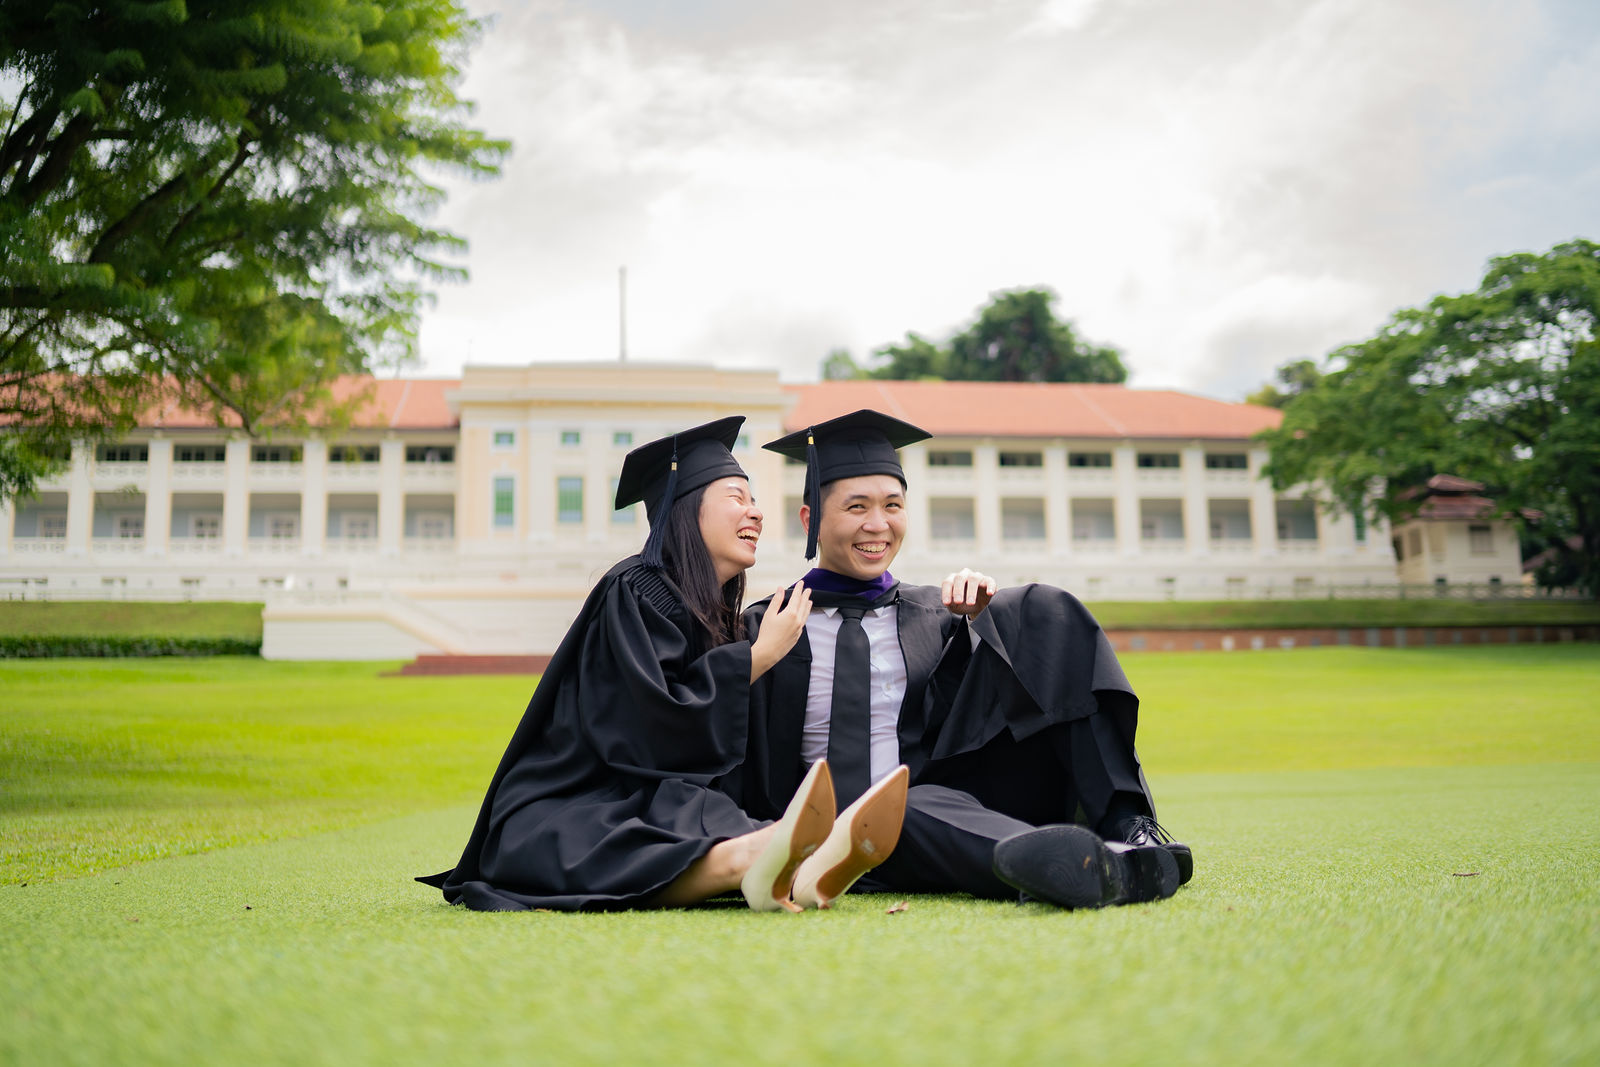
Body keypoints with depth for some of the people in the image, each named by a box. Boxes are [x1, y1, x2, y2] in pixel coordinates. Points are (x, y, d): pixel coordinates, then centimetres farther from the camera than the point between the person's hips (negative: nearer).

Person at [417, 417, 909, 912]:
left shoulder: (718, 615, 16)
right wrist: (759, 655, -12)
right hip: (562, 816, -6)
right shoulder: (634, 591, -9)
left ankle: (805, 868, -61)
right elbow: (654, 729, -19)